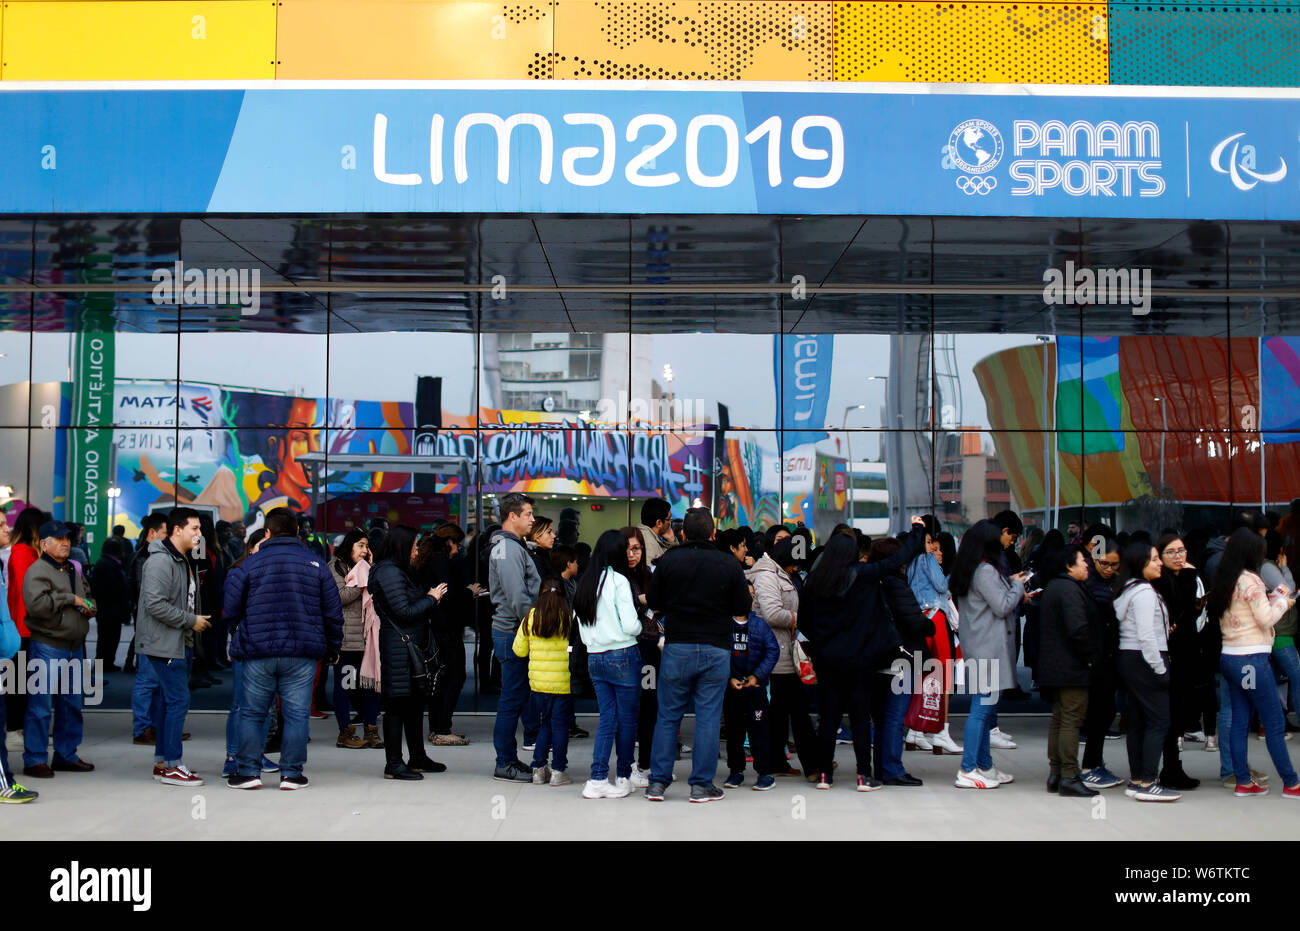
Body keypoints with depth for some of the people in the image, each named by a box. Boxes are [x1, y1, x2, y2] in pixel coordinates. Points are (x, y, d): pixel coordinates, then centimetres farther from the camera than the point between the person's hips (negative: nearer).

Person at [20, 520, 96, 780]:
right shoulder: (37, 571, -9)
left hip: (75, 646, 8)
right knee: (41, 705, -6)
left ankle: (66, 755, 24)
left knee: (72, 704, 14)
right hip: (47, 648, -8)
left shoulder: (73, 570, 18)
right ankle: (35, 759, 0)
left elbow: (89, 598, 31)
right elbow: (37, 604, -25)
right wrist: (70, 599, -17)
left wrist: (90, 607, 8)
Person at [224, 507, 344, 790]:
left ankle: (249, 772, 10)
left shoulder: (252, 562, 0)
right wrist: (333, 649, 16)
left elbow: (232, 609, 2)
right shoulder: (315, 563, 4)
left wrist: (236, 645, 20)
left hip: (258, 652, -1)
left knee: (252, 713, 9)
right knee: (297, 714, 5)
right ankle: (291, 774, 5)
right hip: (302, 653, 1)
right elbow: (333, 612, 6)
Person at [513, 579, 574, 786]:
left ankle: (539, 769, 14)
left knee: (544, 723, 15)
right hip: (564, 682, -3)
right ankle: (558, 771, 8)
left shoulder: (530, 617, -2)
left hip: (538, 681, 3)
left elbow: (519, 650, 5)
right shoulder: (571, 617, -9)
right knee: (560, 724, 6)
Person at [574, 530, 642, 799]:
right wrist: (640, 626, 6)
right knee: (627, 718, 7)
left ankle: (598, 779, 0)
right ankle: (623, 777, 16)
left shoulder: (584, 583, 7)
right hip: (622, 655, -6)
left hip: (594, 658, 6)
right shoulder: (618, 581, -11)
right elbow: (630, 625, -14)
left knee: (607, 718, 8)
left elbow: (581, 627, 12)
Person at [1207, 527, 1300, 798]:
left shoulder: (1224, 581, 11)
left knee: (1239, 721, 9)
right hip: (1251, 659, -8)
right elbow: (1266, 619, -11)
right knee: (1275, 722, -1)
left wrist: (1273, 600, 11)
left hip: (1229, 658, 8)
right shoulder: (1250, 580, -13)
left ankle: (1243, 782, 11)